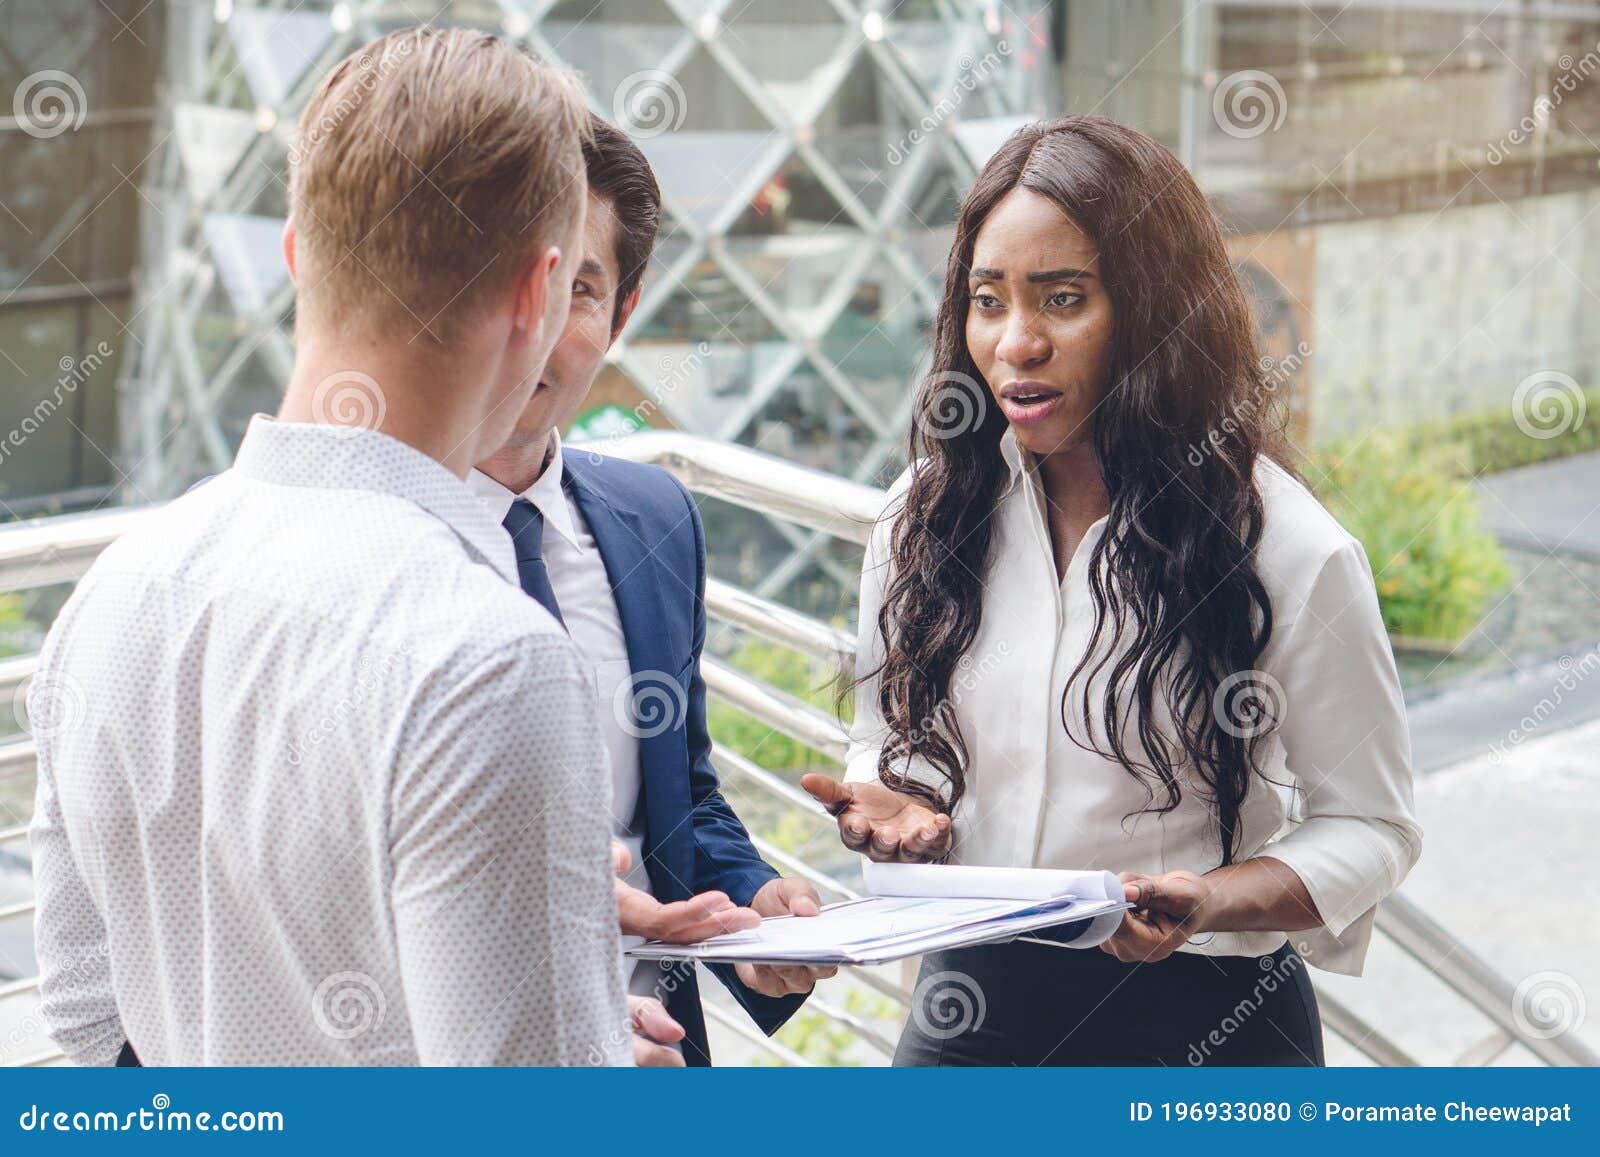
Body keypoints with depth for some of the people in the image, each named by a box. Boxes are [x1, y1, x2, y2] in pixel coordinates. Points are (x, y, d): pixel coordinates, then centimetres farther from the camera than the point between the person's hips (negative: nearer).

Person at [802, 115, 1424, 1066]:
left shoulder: (1290, 551, -13)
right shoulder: (928, 515, 0)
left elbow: (1372, 825, -6)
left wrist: (1210, 903, -22)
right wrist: (897, 806, -9)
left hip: (1199, 1024, -3)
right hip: (968, 1006, 4)